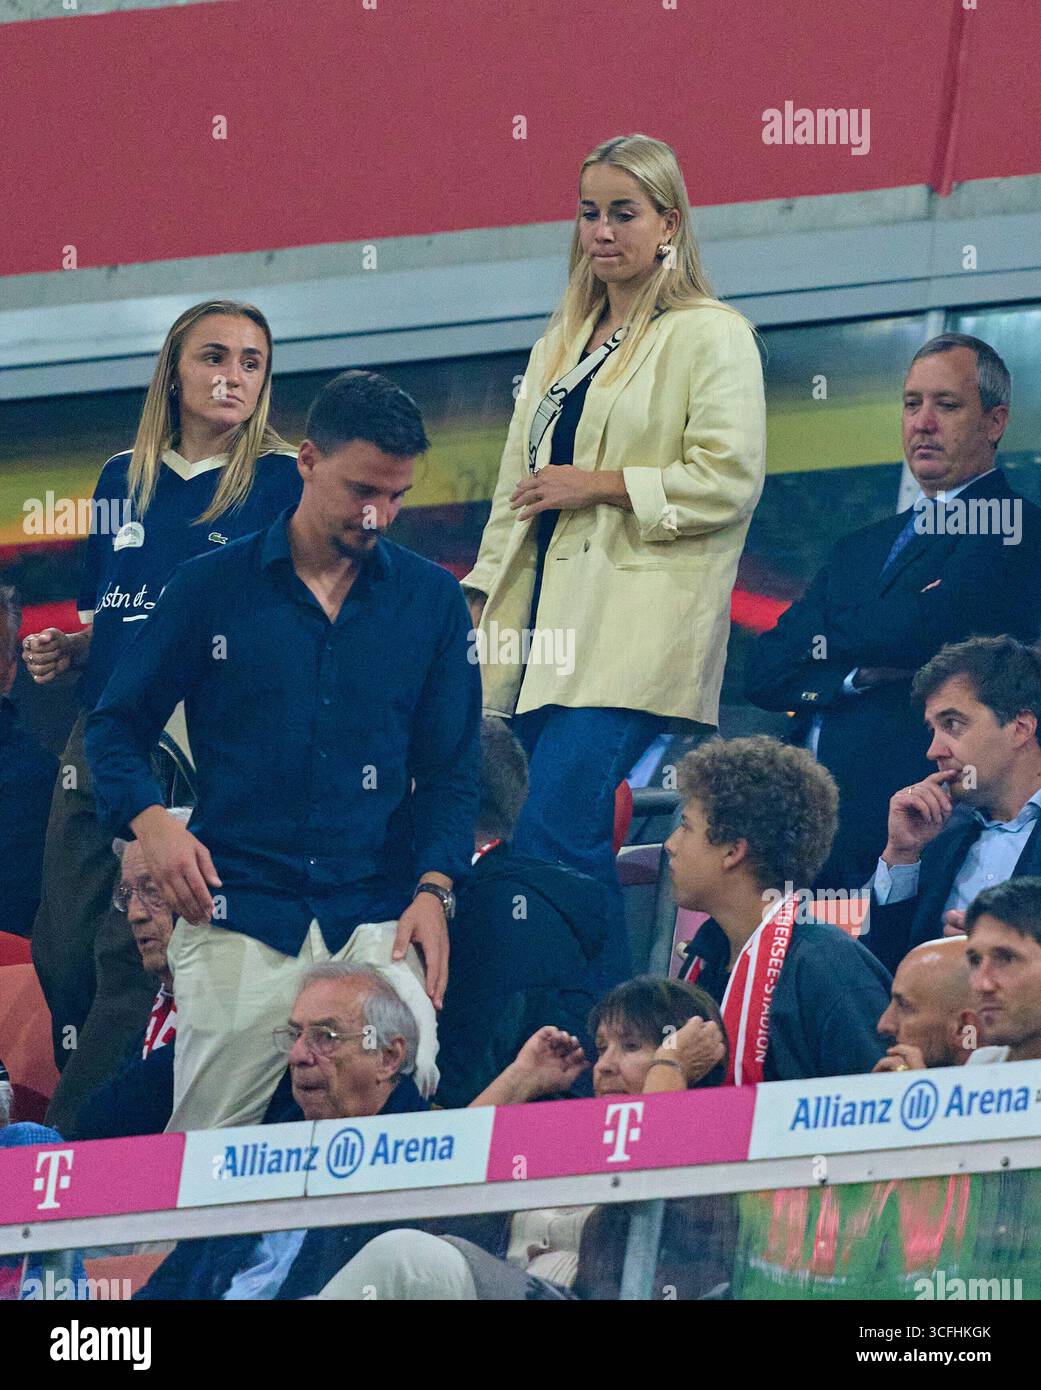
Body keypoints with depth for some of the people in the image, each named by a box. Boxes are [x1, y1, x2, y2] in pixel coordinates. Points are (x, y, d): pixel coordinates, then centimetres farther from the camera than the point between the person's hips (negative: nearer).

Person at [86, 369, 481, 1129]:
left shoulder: (431, 600, 10)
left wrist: (434, 888, -3)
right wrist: (150, 822, -9)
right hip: (237, 918, -1)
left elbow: (451, 766, 12)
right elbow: (117, 725, 11)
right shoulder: (212, 589, 6)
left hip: (378, 921, 1)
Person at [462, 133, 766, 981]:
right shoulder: (564, 340, 21)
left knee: (555, 832, -19)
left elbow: (729, 481, -10)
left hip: (639, 621, -7)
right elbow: (517, 480, 24)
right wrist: (485, 594, 15)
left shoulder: (711, 337, -2)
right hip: (553, 614, 7)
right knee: (570, 838, 0)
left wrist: (599, 484, -12)